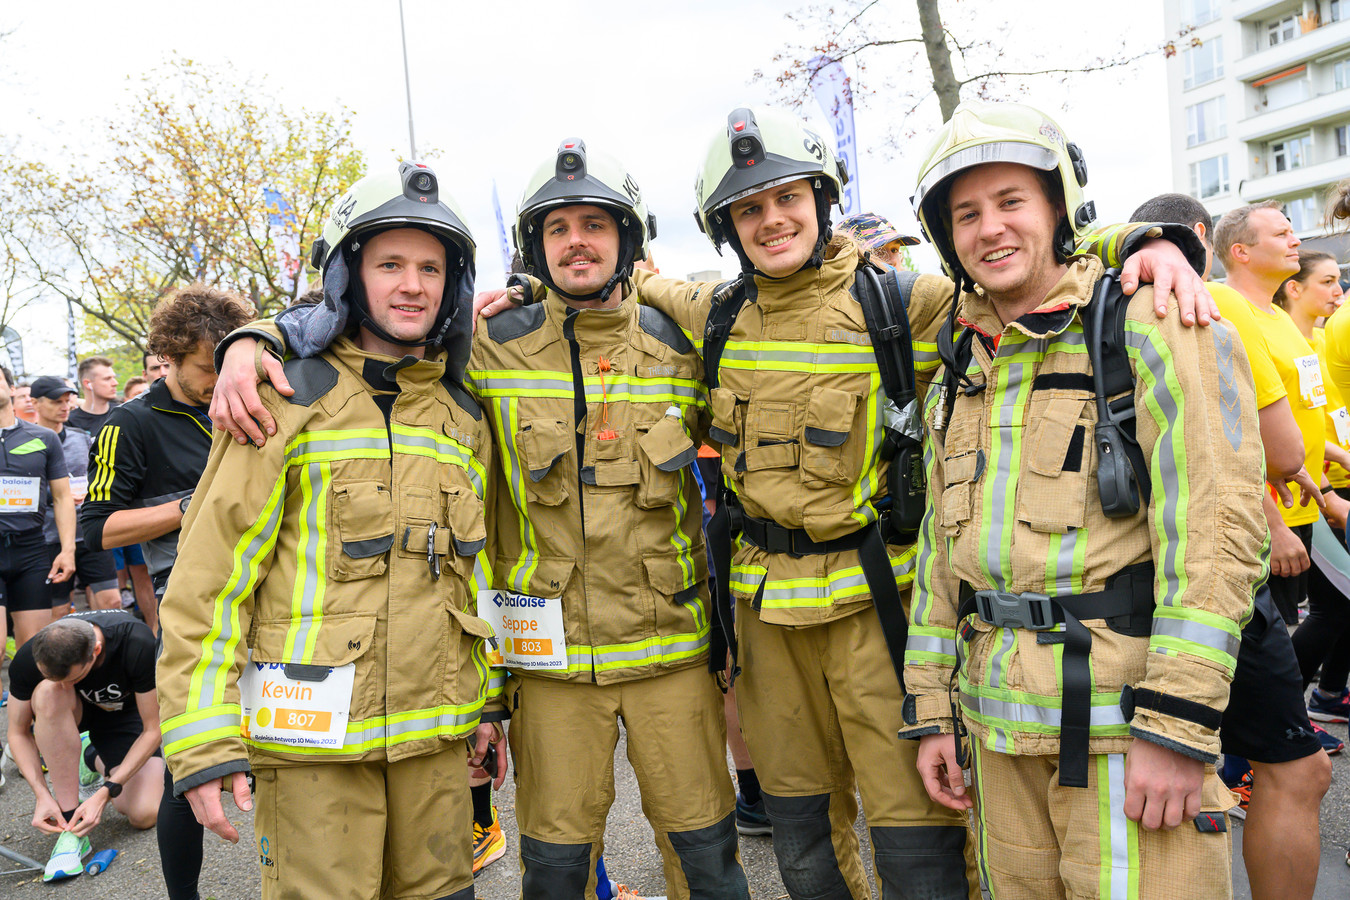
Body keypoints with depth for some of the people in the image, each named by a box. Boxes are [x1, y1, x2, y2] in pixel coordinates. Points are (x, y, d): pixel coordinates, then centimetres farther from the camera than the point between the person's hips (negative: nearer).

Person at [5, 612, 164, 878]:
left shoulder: (138, 646, -39)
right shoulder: (28, 660, -31)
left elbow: (152, 730, -27)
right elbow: (18, 733, -14)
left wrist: (105, 793, -31)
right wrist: (42, 794, -26)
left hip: (125, 712, -1)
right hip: (74, 712, 1)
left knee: (144, 815, -20)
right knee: (48, 693, -38)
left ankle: (96, 759, 15)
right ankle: (71, 828, -27)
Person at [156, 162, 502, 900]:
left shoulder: (464, 418, 11)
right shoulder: (289, 402, -5)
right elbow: (209, 577, -8)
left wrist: (489, 701, 16)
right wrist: (202, 736, -12)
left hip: (436, 730, 5)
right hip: (313, 731, -4)